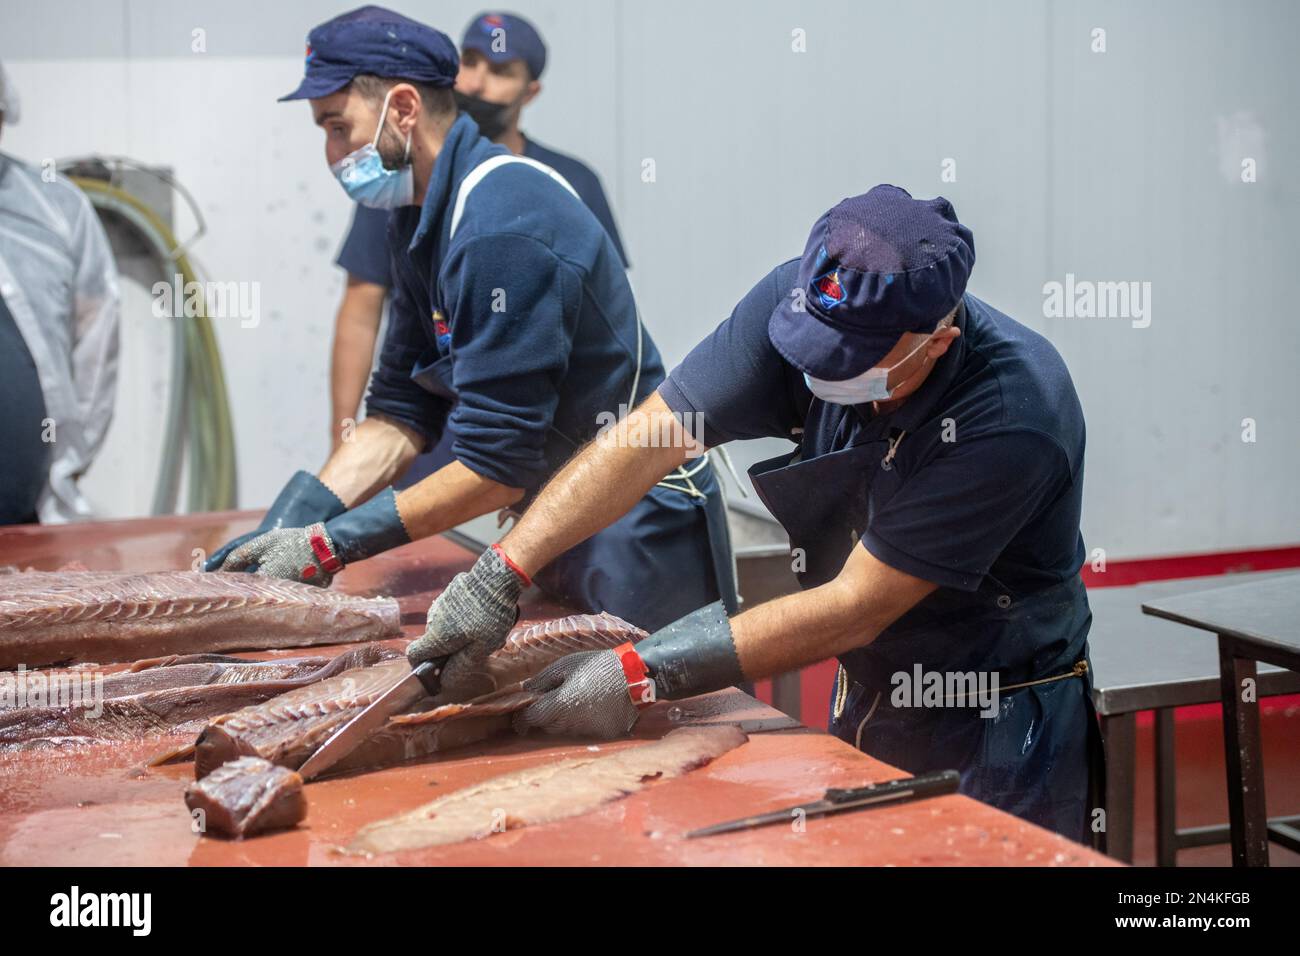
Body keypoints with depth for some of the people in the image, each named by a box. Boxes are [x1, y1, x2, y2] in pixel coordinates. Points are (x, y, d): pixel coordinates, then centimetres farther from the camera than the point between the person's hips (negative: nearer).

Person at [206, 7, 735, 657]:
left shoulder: (503, 229, -25)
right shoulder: (421, 219, 5)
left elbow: (498, 466, -25)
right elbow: (402, 415, 4)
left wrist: (329, 548, -21)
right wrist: (283, 530, -7)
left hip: (636, 536, -9)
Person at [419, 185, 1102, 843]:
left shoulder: (1013, 417, -32)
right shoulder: (803, 301, -17)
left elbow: (855, 608, -29)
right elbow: (645, 440, -16)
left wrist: (642, 676, -30)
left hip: (995, 729, -5)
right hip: (867, 698, 5)